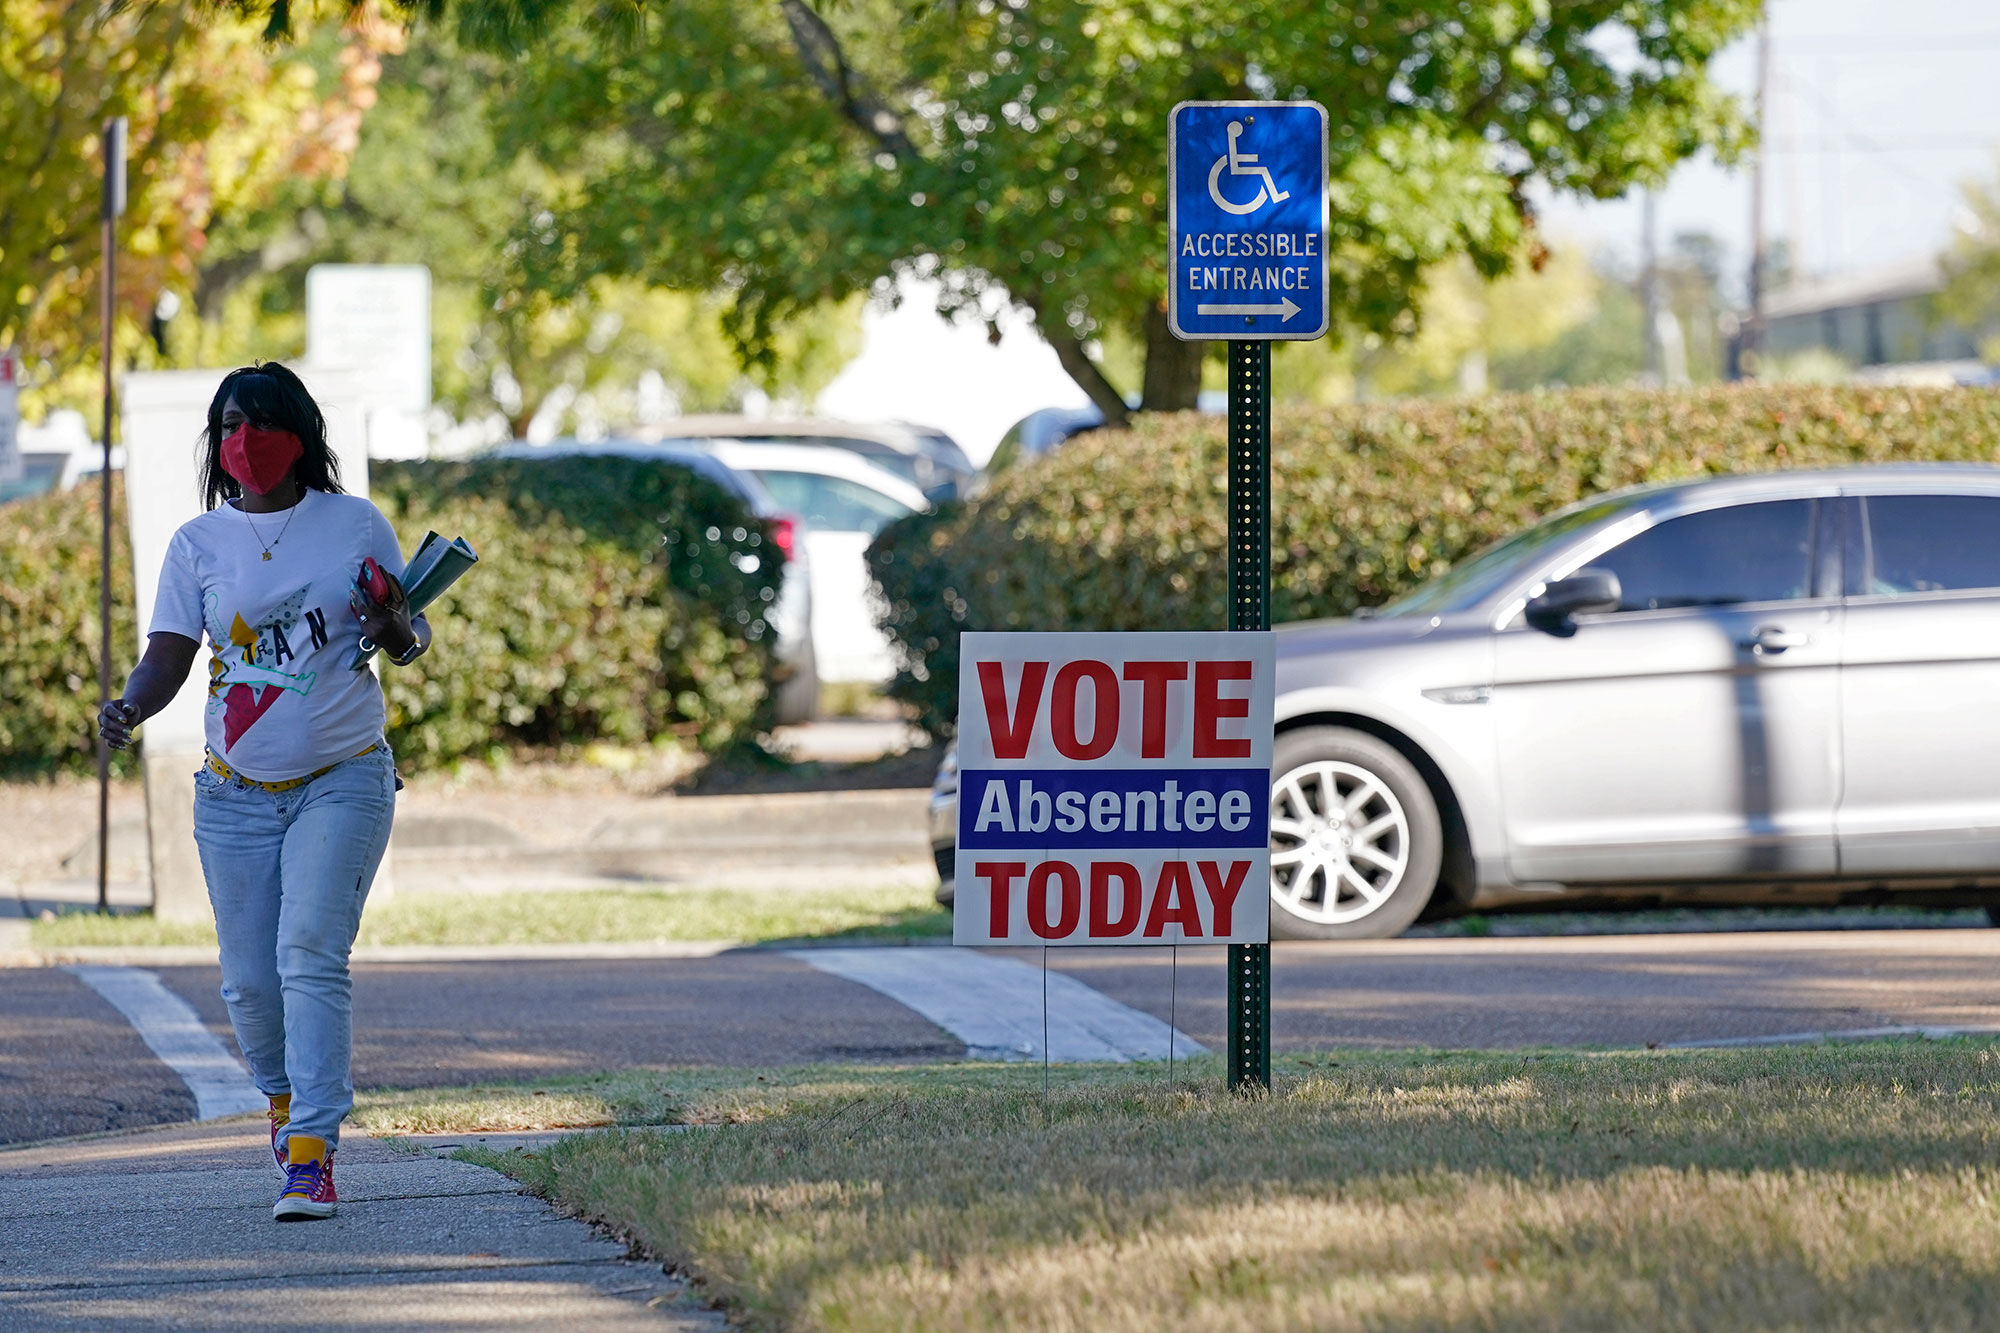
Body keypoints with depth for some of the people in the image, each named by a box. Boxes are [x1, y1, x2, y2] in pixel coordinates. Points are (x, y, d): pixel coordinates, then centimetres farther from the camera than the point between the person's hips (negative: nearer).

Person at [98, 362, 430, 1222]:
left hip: (343, 781, -2)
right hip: (236, 790, 2)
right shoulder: (197, 545, 4)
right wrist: (128, 708, -20)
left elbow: (409, 643, 8)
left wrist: (394, 625, -15)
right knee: (249, 980, 3)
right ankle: (284, 1098, 35)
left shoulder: (356, 525, 2)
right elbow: (167, 658, 1)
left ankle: (311, 1153, -21)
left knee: (311, 955, -18)